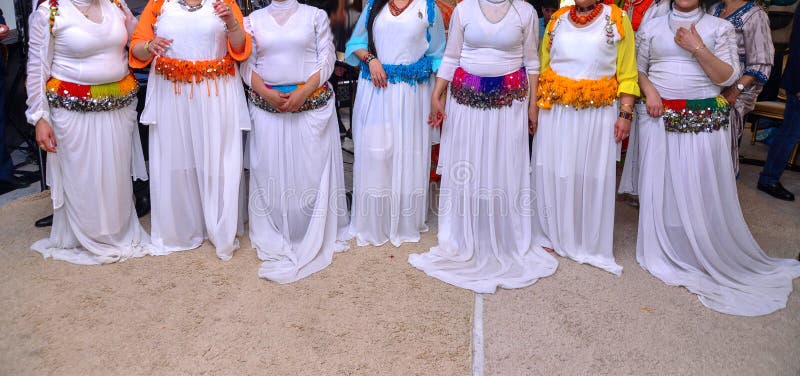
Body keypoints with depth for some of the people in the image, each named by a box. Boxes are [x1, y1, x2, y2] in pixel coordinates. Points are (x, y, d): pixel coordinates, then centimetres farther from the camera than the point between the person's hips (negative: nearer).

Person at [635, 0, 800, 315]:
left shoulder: (720, 27, 4)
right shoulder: (651, 28, 9)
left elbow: (728, 77, -3)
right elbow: (638, 68, 12)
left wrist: (697, 48, -13)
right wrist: (649, 91, -7)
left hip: (704, 121, -1)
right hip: (659, 118, 2)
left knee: (702, 189, 0)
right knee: (660, 185, 5)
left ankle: (707, 256, 15)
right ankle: (664, 252, 20)